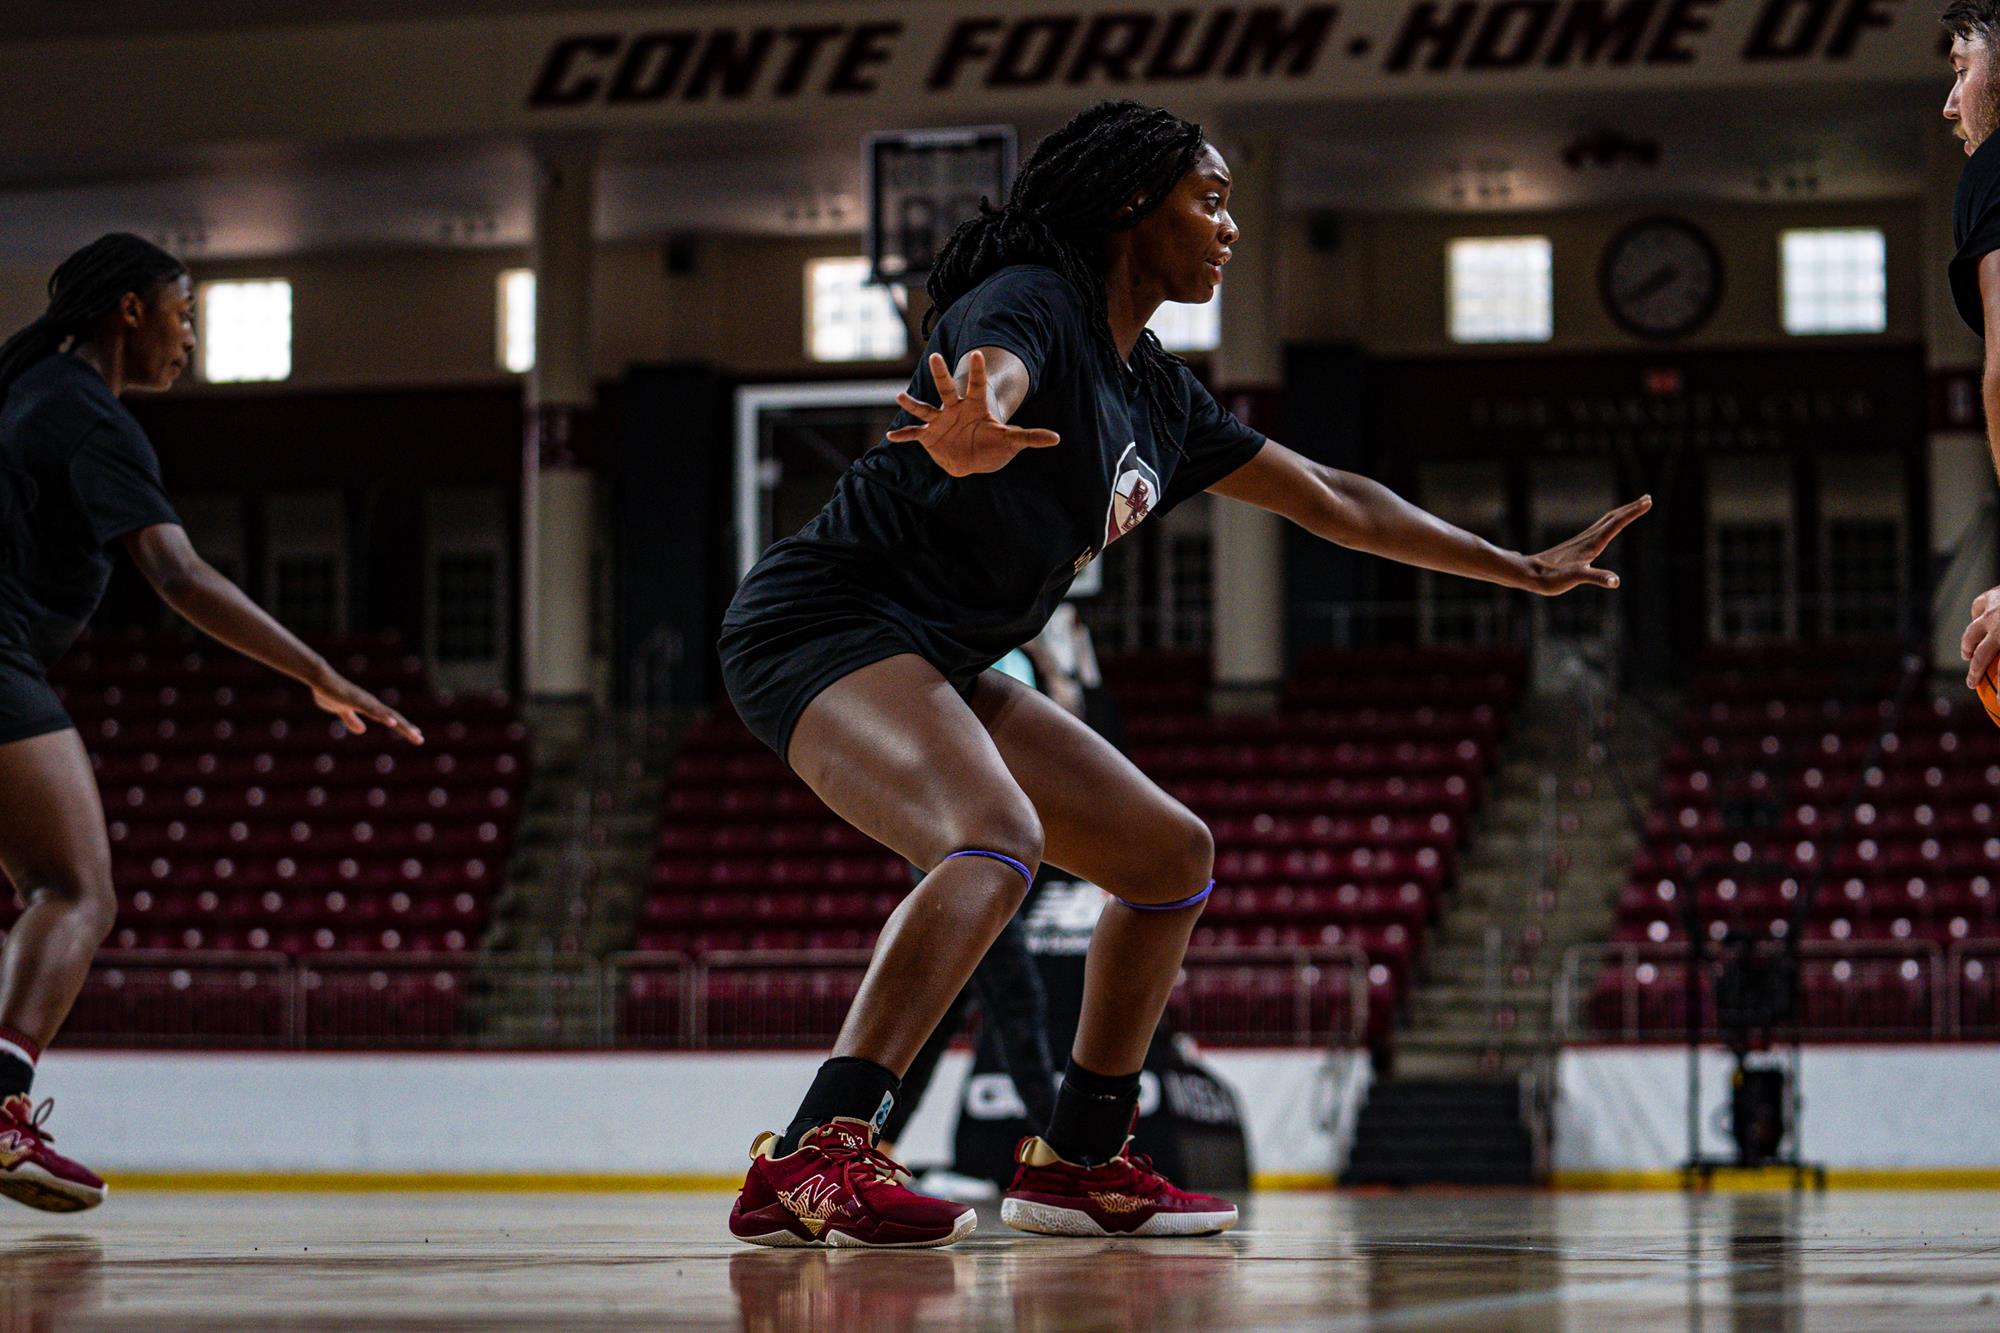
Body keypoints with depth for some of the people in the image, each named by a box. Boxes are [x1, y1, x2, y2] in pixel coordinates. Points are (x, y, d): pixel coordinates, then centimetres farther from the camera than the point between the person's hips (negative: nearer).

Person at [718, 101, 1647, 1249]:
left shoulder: (1158, 396, 15)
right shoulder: (1030, 305, -14)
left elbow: (1333, 504, 26)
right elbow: (989, 376, -40)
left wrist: (1526, 571, 29)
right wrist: (974, 425, -66)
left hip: (937, 671, 10)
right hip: (824, 626, -10)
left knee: (1174, 857, 13)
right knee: (998, 839, -35)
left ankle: (1080, 1163, 23)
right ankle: (811, 1162, -47)